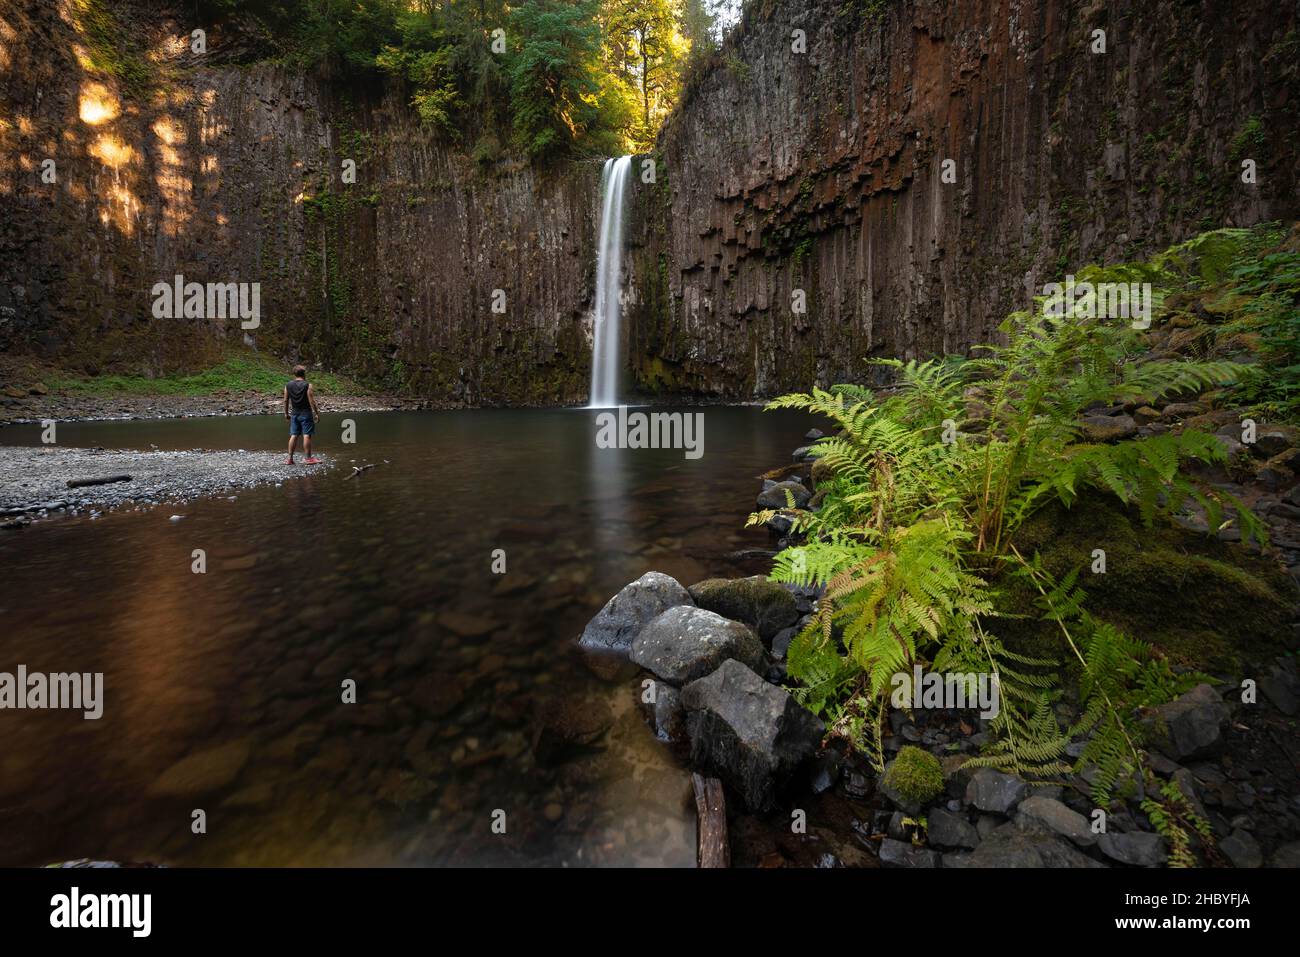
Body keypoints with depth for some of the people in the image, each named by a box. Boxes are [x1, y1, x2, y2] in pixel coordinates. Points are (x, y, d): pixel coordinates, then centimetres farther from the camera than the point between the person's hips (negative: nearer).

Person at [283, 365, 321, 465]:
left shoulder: (288, 385, 4)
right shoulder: (307, 385, -11)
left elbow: (286, 401, 8)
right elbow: (311, 401, -13)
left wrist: (286, 413, 18)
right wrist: (317, 413, -7)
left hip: (294, 414, 5)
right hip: (306, 413, -5)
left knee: (293, 436, 9)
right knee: (307, 436, -2)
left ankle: (290, 458, 11)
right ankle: (308, 458, 2)